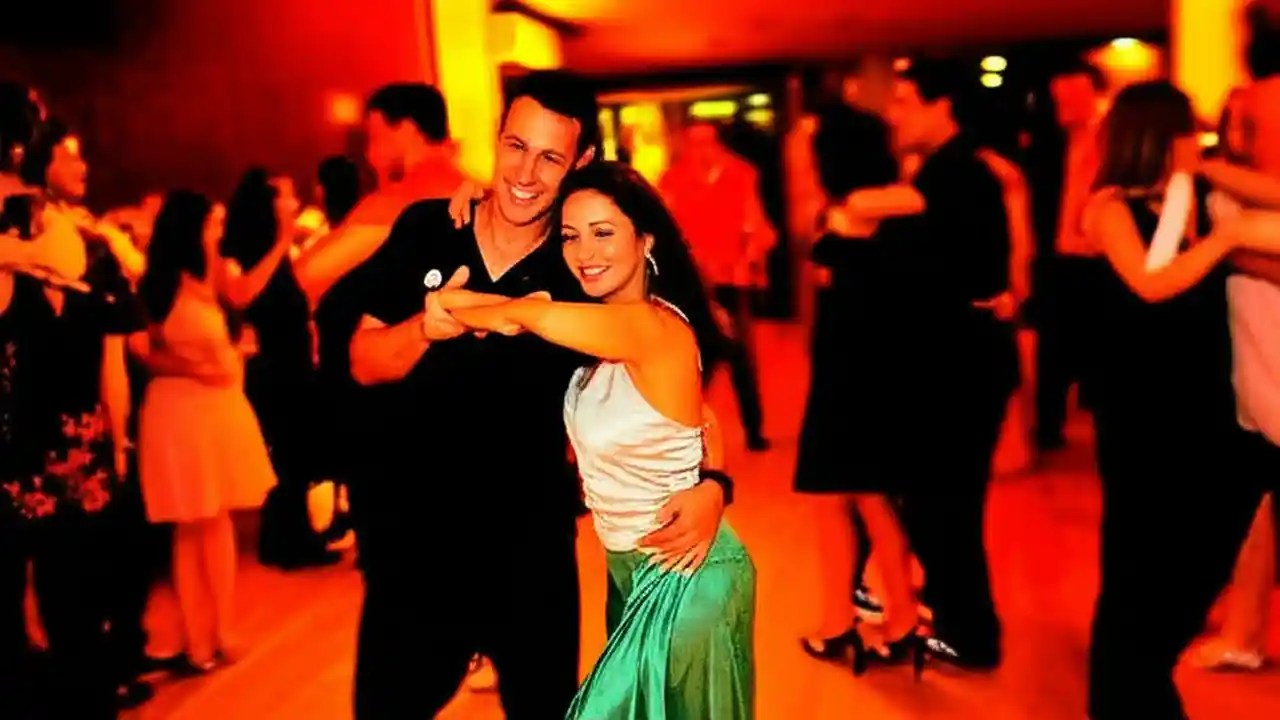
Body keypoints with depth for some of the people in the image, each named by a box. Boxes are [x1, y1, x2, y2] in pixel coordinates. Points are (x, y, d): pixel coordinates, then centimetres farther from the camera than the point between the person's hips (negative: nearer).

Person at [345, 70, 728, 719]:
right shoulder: (423, 231, -5)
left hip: (531, 554, -1)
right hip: (410, 544, 2)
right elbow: (363, 364, -3)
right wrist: (426, 327, -24)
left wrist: (711, 483, -26)